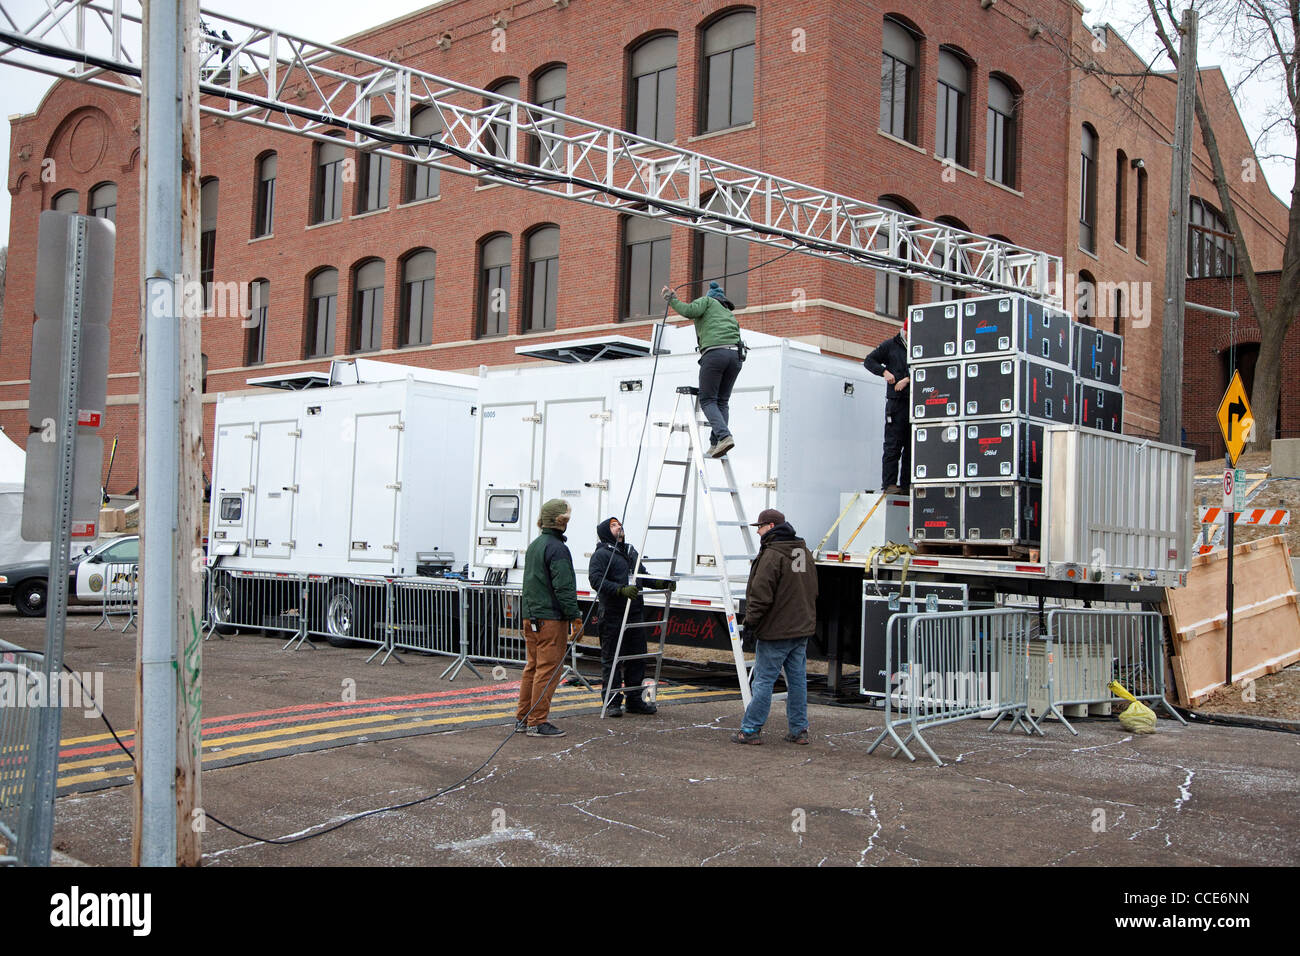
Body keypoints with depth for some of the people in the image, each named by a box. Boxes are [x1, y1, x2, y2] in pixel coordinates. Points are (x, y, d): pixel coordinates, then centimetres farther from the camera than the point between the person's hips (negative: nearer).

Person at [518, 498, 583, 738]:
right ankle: (537, 723, -3)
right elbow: (564, 587, -19)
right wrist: (575, 617, -15)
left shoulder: (534, 545, 16)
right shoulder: (557, 548, -14)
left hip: (530, 617, 10)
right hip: (551, 619, -10)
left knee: (533, 667, 15)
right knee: (547, 669, -5)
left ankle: (523, 718, 19)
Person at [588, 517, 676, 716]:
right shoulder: (601, 554, -5)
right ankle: (612, 703, 4)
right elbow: (596, 580, -18)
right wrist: (622, 590, -27)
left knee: (637, 657, 11)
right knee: (611, 658, -3)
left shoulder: (631, 551, 20)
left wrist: (663, 583, 10)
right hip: (612, 615, -8)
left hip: (634, 612, 8)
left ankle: (635, 700, 20)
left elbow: (642, 577, 26)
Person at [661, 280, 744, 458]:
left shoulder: (707, 301, 17)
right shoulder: (730, 315, 34)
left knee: (707, 400, -2)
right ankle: (716, 444, 0)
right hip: (736, 355, 6)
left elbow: (690, 310, -3)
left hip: (714, 353, -6)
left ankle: (724, 436, -21)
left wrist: (672, 299, 10)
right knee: (723, 401, 10)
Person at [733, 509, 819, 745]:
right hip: (802, 629, 8)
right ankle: (799, 731, 14)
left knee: (763, 681, -2)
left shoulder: (772, 555, -15)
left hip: (776, 631, -8)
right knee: (797, 680, 11)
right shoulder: (805, 553, 12)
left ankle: (750, 730, 3)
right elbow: (812, 590, 20)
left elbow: (761, 595, -18)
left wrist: (750, 621, -10)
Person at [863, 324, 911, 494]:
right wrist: (884, 372, -5)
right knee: (893, 445, -6)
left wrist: (908, 379, -15)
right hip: (896, 402, -2)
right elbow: (869, 361, 11)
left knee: (911, 446, 3)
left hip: (915, 403, 2)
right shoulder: (890, 346, 9)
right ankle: (889, 484, -6)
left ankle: (906, 484, 8)